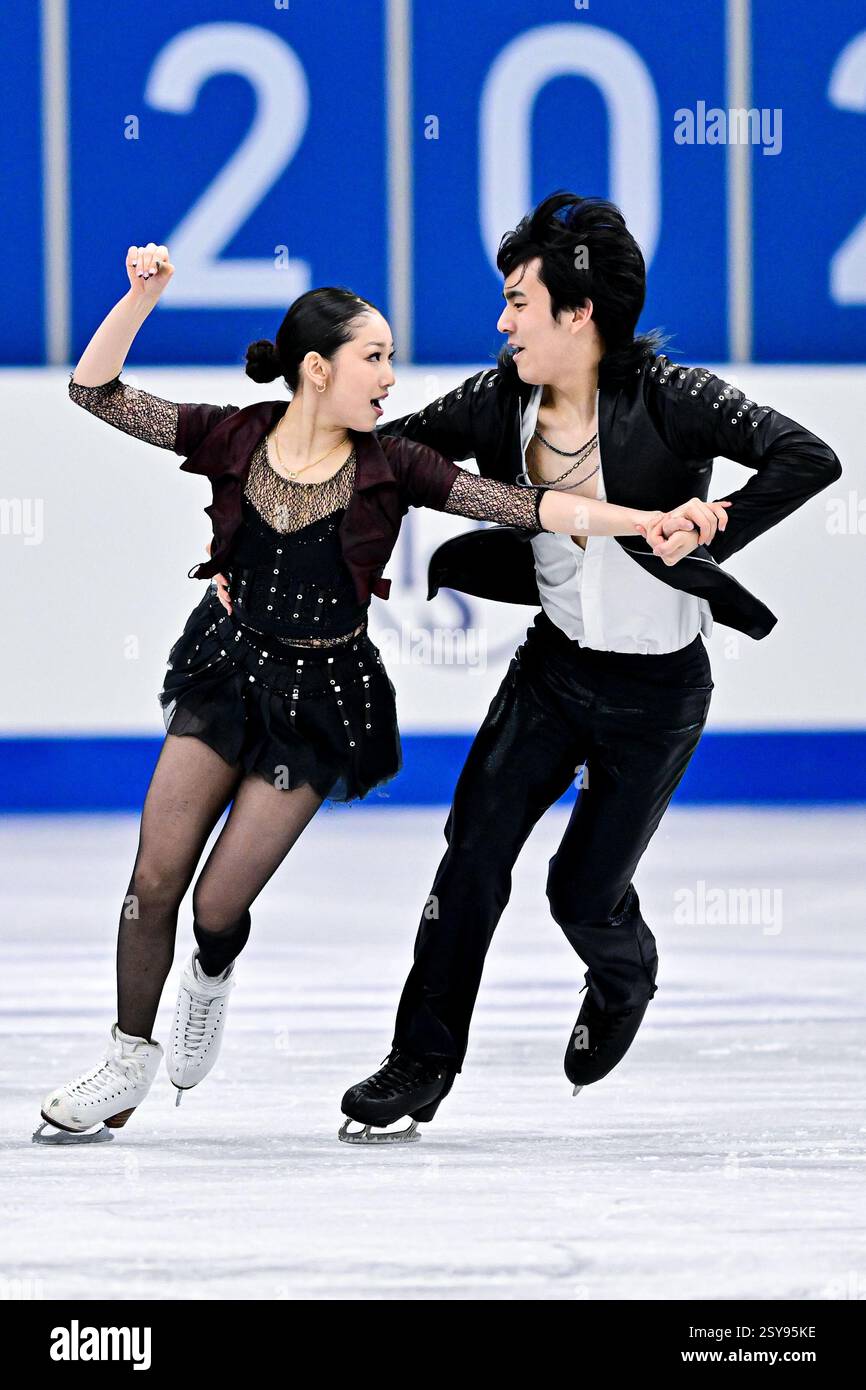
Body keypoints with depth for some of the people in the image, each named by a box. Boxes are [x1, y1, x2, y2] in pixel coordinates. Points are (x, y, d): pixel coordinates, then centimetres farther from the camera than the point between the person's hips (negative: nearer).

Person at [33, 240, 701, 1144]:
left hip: (321, 695, -1)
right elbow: (97, 392, -10)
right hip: (227, 669, 1)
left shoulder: (388, 468, -10)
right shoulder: (234, 439, -8)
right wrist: (141, 296, -24)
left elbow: (525, 507, -15)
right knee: (154, 880, -4)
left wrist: (650, 522, -25)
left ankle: (211, 980, 35)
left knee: (219, 907, -3)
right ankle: (128, 1065, 16)